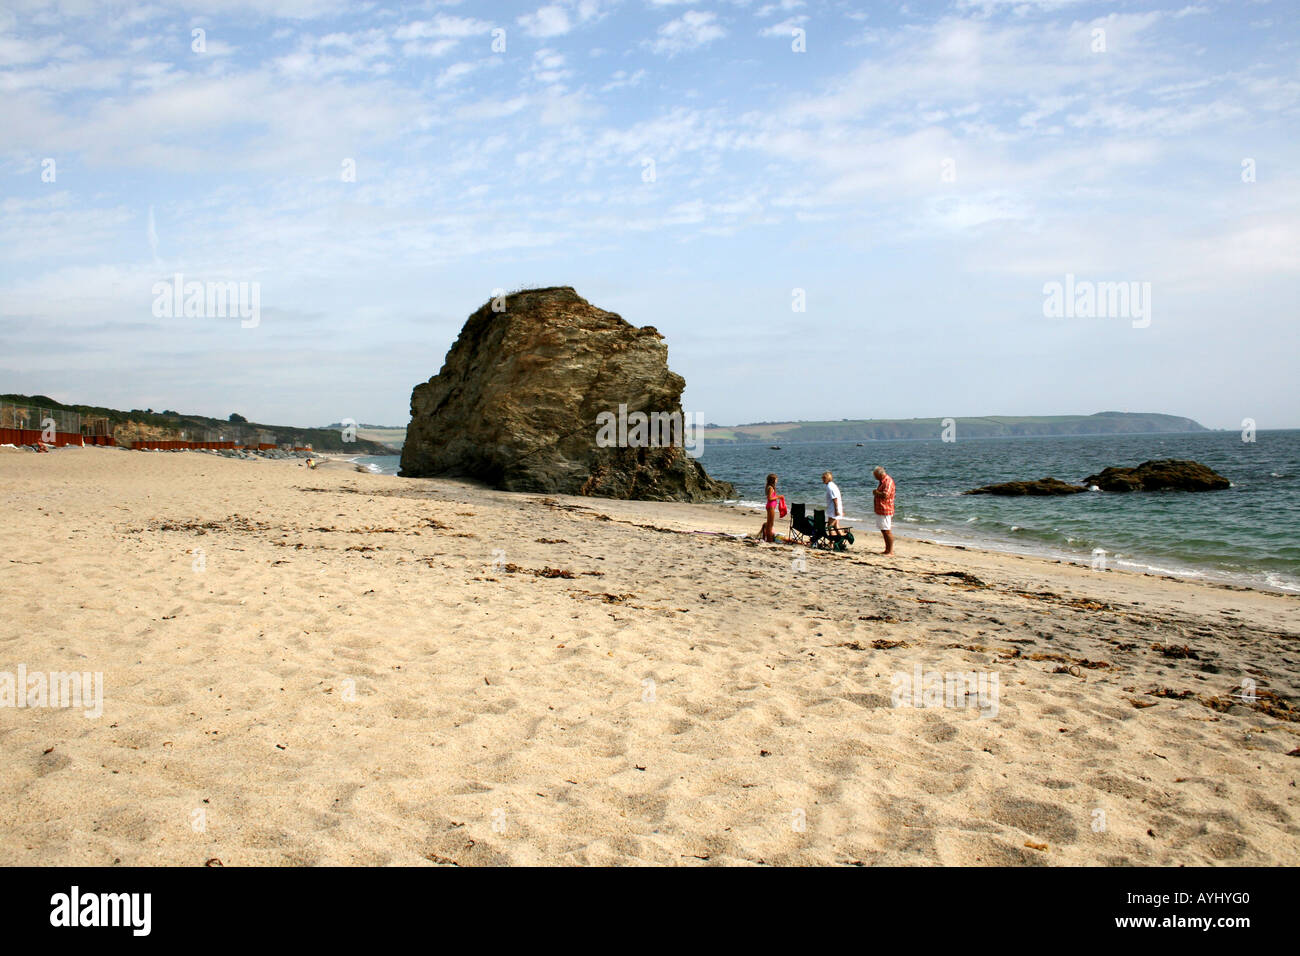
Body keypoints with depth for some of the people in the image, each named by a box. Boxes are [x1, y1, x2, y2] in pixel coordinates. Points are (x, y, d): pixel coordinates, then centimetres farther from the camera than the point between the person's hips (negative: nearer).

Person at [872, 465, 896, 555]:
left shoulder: (888, 481, -16)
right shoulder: (882, 481, 17)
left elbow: (885, 494, -26)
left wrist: (876, 492, -12)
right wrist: (876, 493, 12)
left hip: (885, 510, -10)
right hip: (880, 510, 10)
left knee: (887, 531, -7)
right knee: (883, 530, 14)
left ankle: (891, 551, -4)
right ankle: (887, 549, 22)